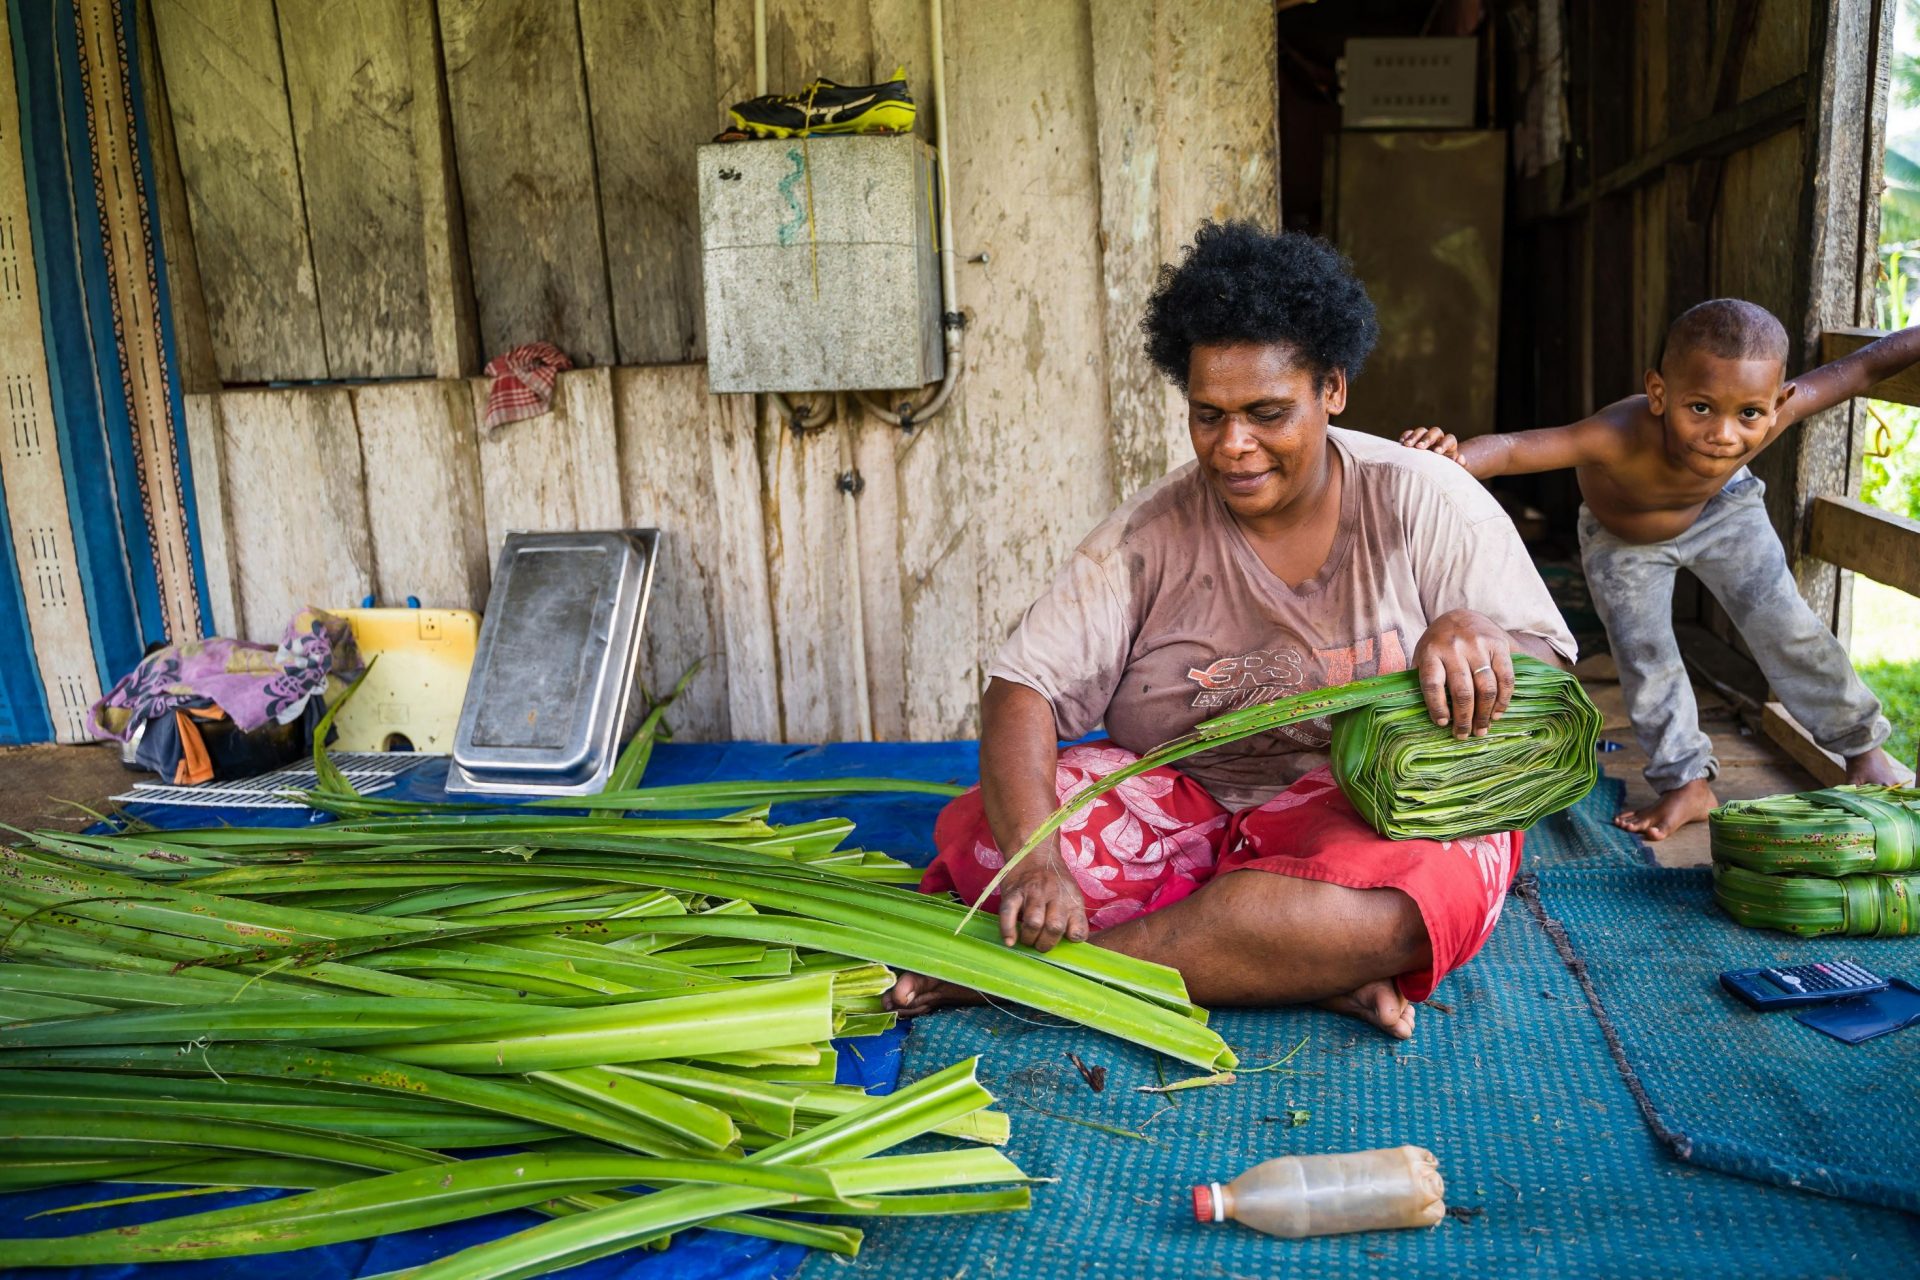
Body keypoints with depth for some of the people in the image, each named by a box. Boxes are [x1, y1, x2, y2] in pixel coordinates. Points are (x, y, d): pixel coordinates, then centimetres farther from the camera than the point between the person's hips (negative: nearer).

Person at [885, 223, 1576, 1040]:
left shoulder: (1425, 503, -2)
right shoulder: (1150, 536, -3)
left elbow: (1542, 671, -1)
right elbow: (1021, 691, -12)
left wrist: (1471, 632, -28)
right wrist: (1034, 860, -30)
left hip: (1380, 815, -1)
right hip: (1184, 811, 2)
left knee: (1390, 908, -38)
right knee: (982, 833, -23)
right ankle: (1303, 965, -23)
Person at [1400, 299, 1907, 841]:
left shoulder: (1772, 413, -38)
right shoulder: (1621, 437, -49)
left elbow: (1863, 366, -23)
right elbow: (1513, 449, -58)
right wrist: (1456, 457, -78)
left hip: (1720, 511, 2)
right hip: (1621, 539, -2)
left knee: (1785, 627, 3)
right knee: (1643, 656, 0)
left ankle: (1861, 745, 28)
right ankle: (1687, 784, 20)